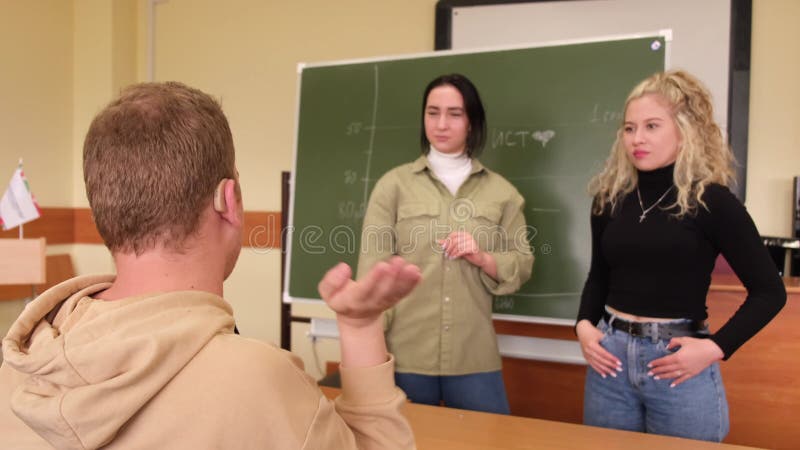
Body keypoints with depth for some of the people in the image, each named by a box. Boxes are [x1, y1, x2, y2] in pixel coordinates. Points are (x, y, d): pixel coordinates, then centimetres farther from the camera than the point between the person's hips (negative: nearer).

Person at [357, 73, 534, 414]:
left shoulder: (501, 191, 7)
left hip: (474, 359, 2)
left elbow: (522, 265, 8)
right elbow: (373, 269, -4)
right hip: (405, 355, -1)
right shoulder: (394, 184, 1)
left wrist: (483, 258, -12)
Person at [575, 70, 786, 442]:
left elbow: (769, 290, -5)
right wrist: (584, 325, -2)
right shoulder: (611, 198, 3)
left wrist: (715, 347, -13)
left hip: (680, 365, -4)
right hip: (611, 358, 4)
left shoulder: (709, 200, -8)